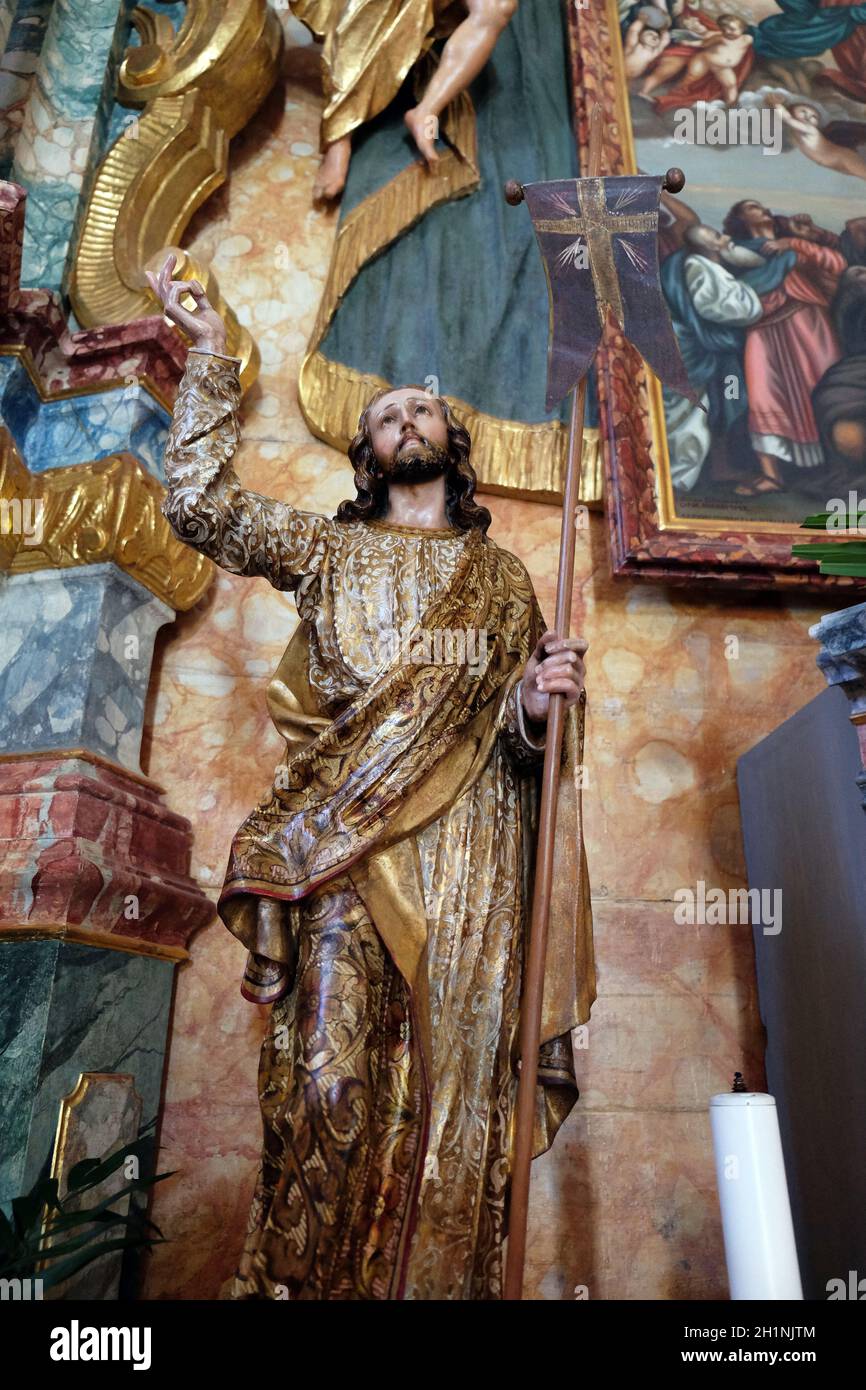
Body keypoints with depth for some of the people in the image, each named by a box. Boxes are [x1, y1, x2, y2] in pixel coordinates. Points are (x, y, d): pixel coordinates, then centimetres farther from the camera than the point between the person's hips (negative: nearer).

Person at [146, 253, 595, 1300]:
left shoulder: (502, 576, 21)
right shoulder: (327, 549, 19)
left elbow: (520, 737, 19)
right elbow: (199, 503, 8)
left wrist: (537, 702, -4)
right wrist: (210, 358, 10)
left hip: (467, 843, 2)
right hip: (344, 842, -1)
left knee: (451, 1085, -3)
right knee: (328, 1073, -9)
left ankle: (433, 1284, 9)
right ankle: (302, 1282, 6)